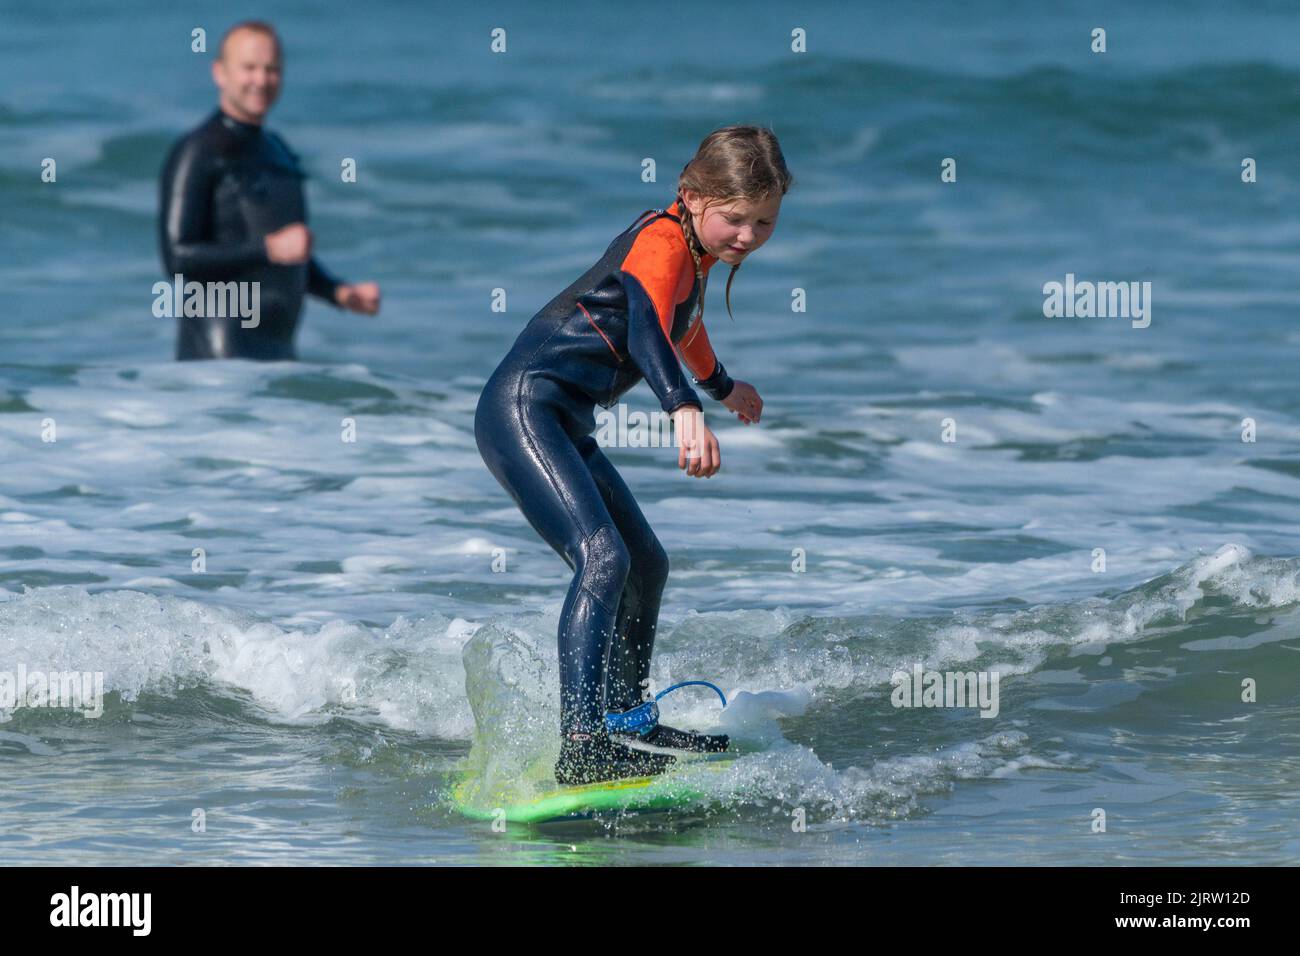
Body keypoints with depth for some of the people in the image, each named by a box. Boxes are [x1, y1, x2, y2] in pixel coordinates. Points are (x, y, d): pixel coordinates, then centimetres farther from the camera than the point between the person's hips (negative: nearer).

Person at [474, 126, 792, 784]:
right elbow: (646, 328, -38)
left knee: (646, 566, 18)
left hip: (565, 427, 10)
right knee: (603, 557, -25)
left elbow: (682, 320, 37)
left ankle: (627, 723, 35)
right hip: (523, 408, -10)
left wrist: (723, 386, 55)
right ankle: (581, 747, -34)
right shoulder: (662, 243, -17)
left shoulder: (692, 249, 13)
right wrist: (685, 409, -55)